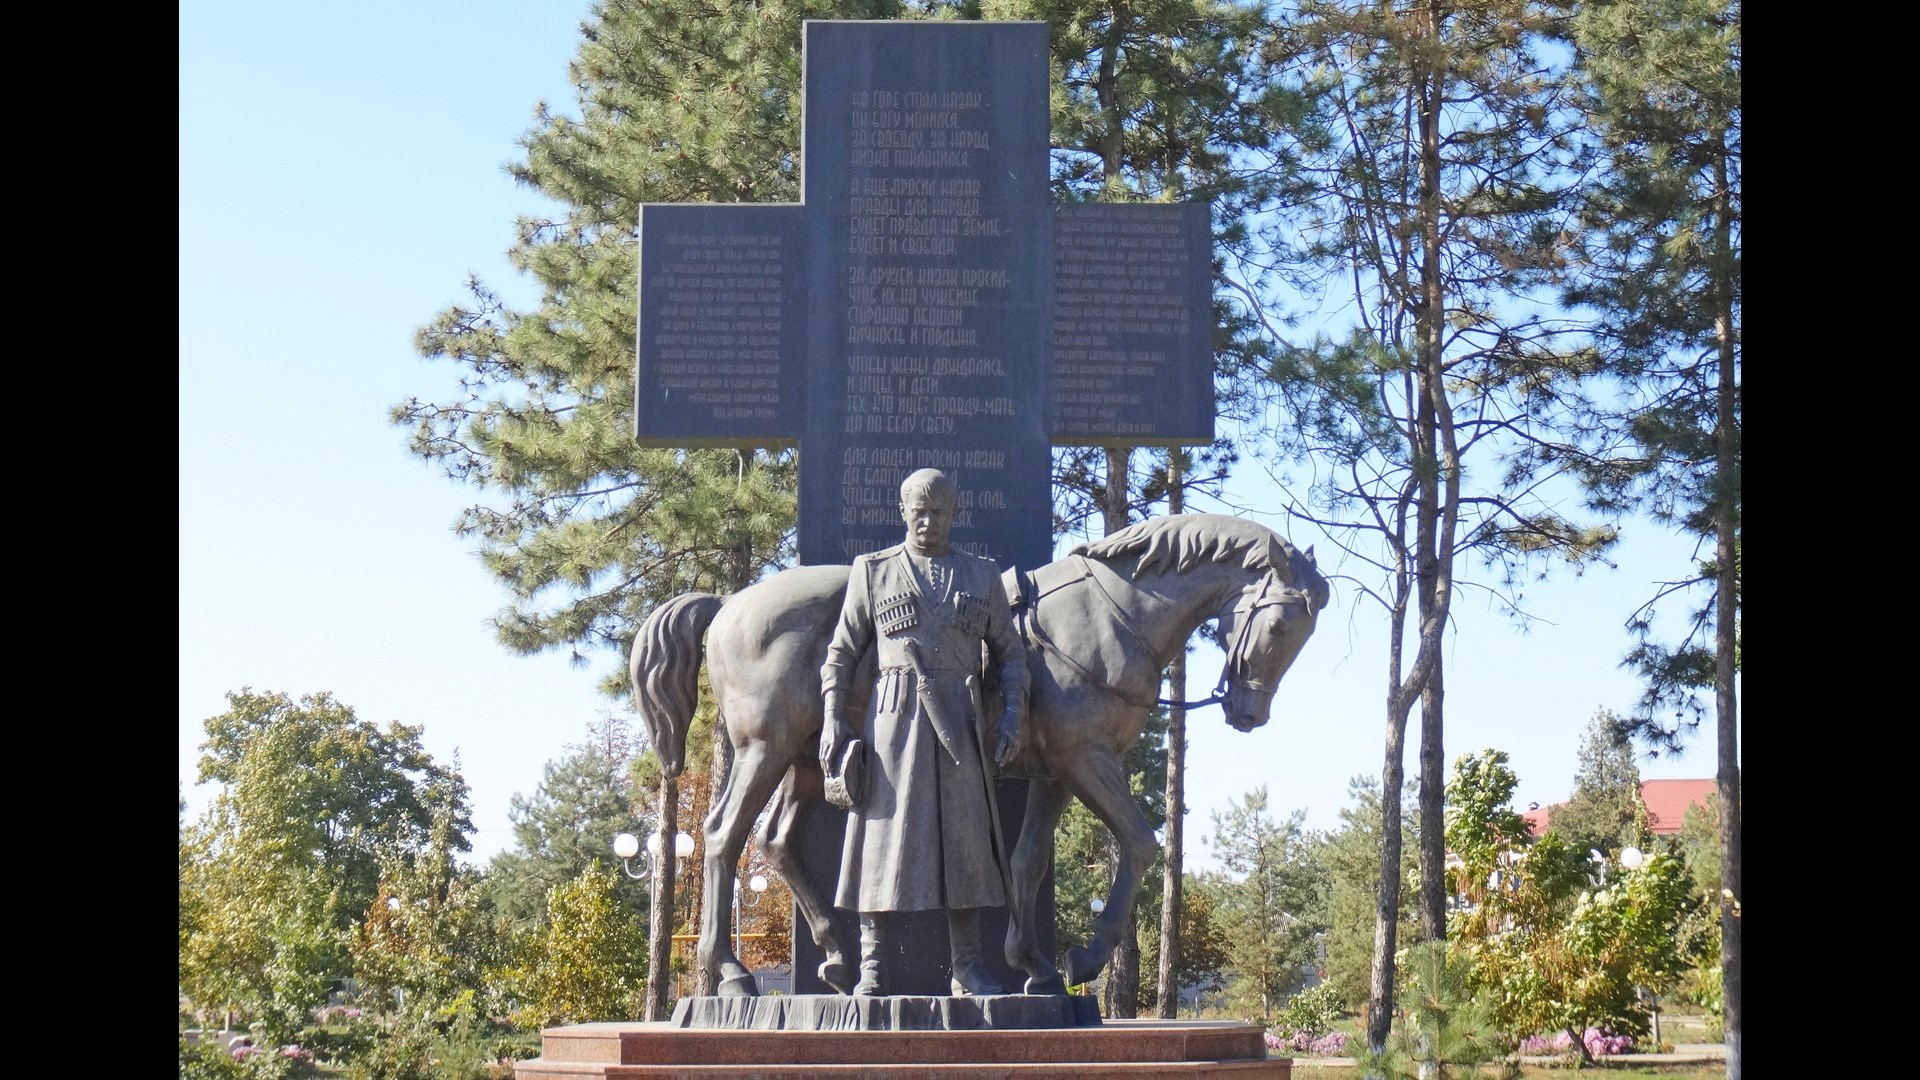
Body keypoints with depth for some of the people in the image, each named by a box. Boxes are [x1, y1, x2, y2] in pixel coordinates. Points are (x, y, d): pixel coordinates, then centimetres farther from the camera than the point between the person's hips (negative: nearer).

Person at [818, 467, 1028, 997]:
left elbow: (1009, 651, 13)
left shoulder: (982, 575, 12)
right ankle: (871, 964, 1)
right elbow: (842, 652, 8)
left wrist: (1013, 713, 0)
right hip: (893, 716, -2)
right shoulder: (872, 571, 8)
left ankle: (967, 965, 8)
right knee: (884, 833, -3)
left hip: (960, 723, 2)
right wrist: (832, 718, -2)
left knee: (964, 836, 3)